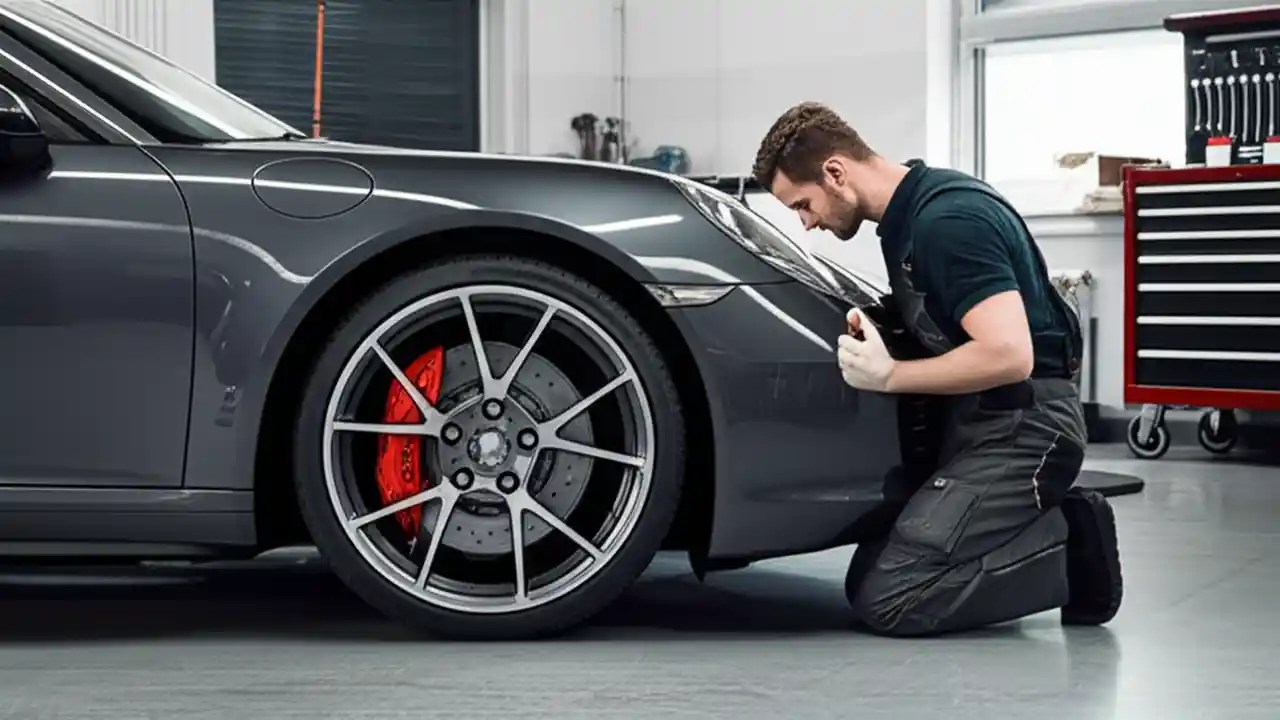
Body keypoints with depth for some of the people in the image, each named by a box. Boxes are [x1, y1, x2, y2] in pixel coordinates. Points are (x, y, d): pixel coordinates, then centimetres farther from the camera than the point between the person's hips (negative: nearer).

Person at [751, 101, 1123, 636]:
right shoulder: (906, 214, 12)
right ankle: (1053, 524, 9)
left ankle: (1071, 553, -5)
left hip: (1022, 427, -10)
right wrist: (872, 332, 5)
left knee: (888, 600, -17)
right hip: (974, 421, 10)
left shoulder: (946, 219, -19)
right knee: (866, 580, 8)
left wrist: (890, 376, -18)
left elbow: (1008, 355, -27)